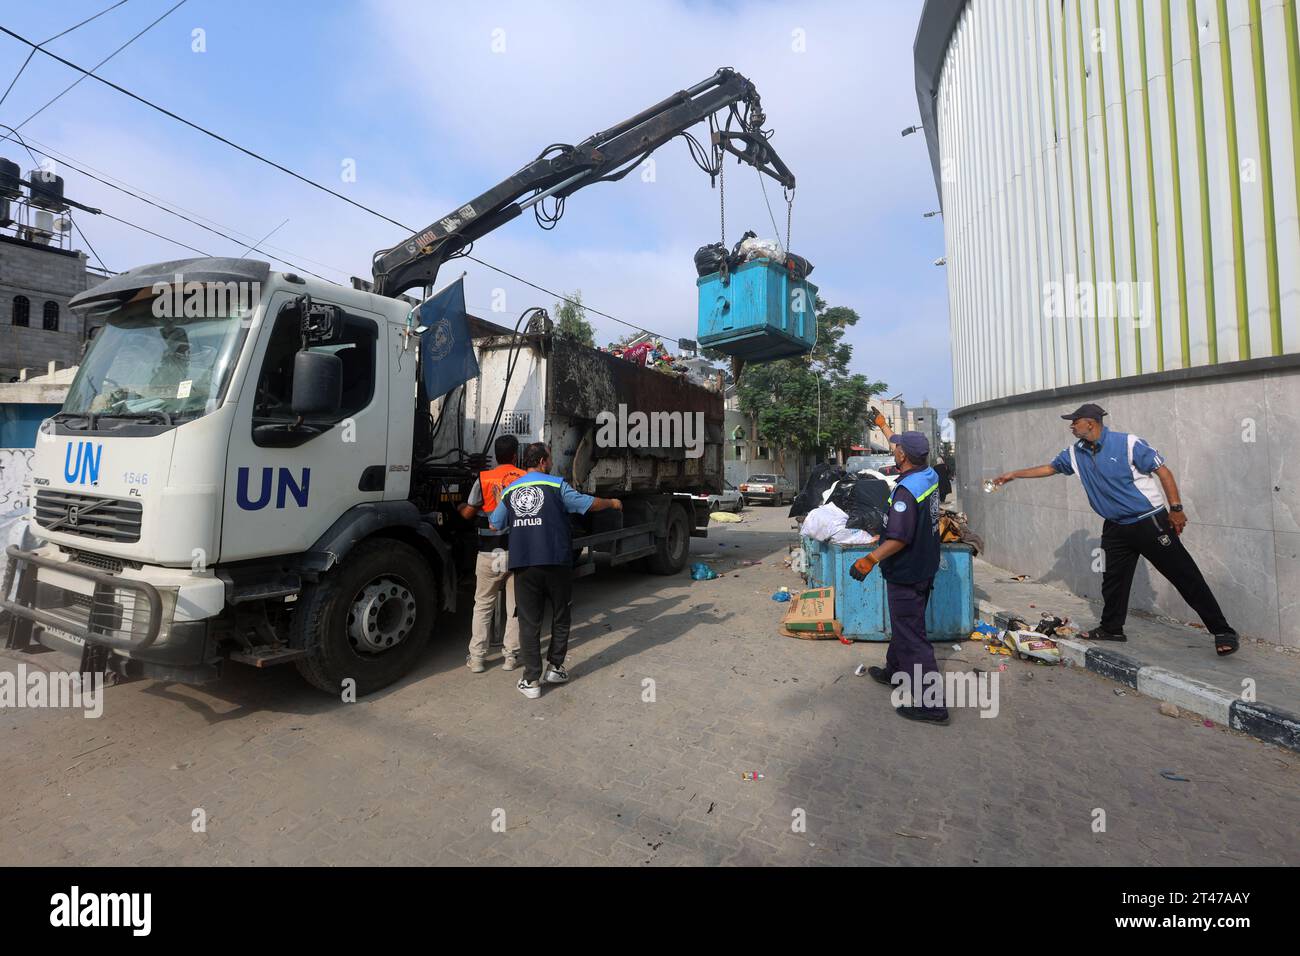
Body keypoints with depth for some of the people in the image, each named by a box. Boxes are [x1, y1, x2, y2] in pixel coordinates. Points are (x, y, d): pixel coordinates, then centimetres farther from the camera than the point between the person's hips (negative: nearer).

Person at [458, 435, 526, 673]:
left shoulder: (484, 479, -6)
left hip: (490, 553, -1)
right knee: (515, 605, 11)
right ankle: (511, 655, 16)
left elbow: (468, 513, -1)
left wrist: (461, 507, 22)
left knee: (483, 605, 12)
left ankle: (477, 657, 14)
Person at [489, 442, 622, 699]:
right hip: (556, 562, -2)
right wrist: (612, 502, 15)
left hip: (523, 565, 3)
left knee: (529, 622, 7)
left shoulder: (509, 490, 9)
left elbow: (494, 525, 16)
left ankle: (531, 681, 7)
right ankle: (555, 667, 25)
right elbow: (590, 504, -3)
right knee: (560, 617, 17)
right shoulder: (556, 485, -3)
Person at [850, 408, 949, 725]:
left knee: (910, 634, -2)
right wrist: (882, 425, 30)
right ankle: (895, 672, 40)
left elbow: (899, 539, -30)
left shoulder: (905, 490, -26)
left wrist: (869, 560, -27)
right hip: (925, 568, 10)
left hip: (906, 575, -10)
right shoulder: (929, 475, 1)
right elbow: (906, 448, 20)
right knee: (904, 625, 23)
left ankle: (930, 704, 3)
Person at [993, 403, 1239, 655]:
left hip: (1150, 522, -6)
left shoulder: (1128, 443, -15)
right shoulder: (1076, 453, 3)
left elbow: (1162, 471, -13)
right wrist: (1013, 475, 14)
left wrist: (1176, 508, -16)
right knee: (1112, 579, 11)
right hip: (1116, 528, 6)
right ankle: (1111, 628, 25)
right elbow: (1050, 468, 16)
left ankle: (1222, 632, 9)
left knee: (1184, 576, -1)